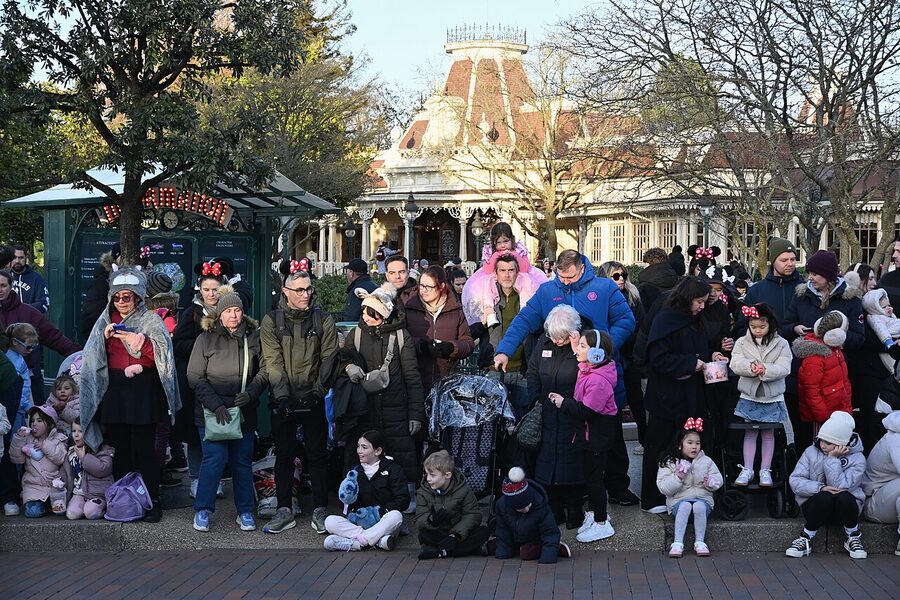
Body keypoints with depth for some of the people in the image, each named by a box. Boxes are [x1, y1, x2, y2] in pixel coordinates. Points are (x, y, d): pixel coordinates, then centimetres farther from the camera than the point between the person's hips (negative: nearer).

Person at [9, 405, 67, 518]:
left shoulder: (58, 439, 5)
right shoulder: (27, 439, 9)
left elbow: (61, 459, -9)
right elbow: (16, 459, -1)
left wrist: (45, 446, -15)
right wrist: (18, 439, -11)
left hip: (55, 482, -1)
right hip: (33, 486, 1)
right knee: (33, 512, -21)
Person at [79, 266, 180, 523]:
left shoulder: (151, 320, 4)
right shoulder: (106, 320, 15)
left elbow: (162, 355, -6)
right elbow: (93, 357, 11)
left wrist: (140, 342, -18)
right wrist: (104, 336, -5)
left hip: (143, 389, -4)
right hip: (114, 390, 4)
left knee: (144, 448, -6)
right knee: (119, 447, 2)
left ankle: (152, 500, 1)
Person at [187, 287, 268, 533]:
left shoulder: (253, 337, 4)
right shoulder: (206, 338, -1)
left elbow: (264, 370, 8)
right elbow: (195, 377, -3)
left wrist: (251, 393, -10)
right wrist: (216, 405, -13)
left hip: (245, 412, 2)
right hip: (212, 411, -2)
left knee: (242, 461, 7)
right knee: (215, 458, -10)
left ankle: (245, 512, 19)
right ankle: (202, 510, 4)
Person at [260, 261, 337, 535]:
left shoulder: (323, 320, 1)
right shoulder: (272, 321, -1)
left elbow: (328, 359, -2)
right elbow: (273, 362, -7)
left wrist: (317, 391, -11)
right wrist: (282, 395, -17)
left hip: (313, 399, 0)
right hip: (283, 400, 0)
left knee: (317, 454, 2)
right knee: (284, 455, 7)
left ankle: (320, 511, 10)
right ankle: (284, 511, 15)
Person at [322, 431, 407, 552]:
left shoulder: (392, 469, 1)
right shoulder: (356, 471, 14)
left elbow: (402, 499, -7)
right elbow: (349, 505, 12)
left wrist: (380, 512, -18)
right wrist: (349, 496, -12)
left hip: (382, 521, -3)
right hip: (358, 521, 3)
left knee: (396, 516, -36)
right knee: (330, 521, -21)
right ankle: (378, 540, -32)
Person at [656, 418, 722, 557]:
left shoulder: (706, 461, 10)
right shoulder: (669, 463, 2)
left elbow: (718, 480, 11)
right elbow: (664, 488, -5)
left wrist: (711, 483, -12)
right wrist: (678, 477, -18)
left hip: (703, 499, 2)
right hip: (679, 500, -1)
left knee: (699, 506, -35)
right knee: (685, 506, -37)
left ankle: (700, 542, -27)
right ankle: (678, 543, -39)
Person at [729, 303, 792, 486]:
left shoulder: (781, 344, -4)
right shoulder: (742, 343, 0)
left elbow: (784, 368, -12)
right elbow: (736, 364, -10)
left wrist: (766, 370, -29)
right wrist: (750, 367, -30)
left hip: (772, 397, -1)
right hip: (749, 395, 1)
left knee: (768, 434, 8)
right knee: (750, 433, 6)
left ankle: (765, 470, 15)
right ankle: (747, 470, 12)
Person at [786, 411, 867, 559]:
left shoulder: (857, 459, -8)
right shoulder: (811, 452, -1)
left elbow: (839, 486, -21)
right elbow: (795, 481, -10)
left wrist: (832, 459, -22)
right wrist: (820, 488, -24)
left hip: (845, 507, 0)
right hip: (814, 505, 0)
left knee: (844, 496, -35)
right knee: (825, 497, -34)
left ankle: (854, 537, -10)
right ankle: (805, 539, -19)